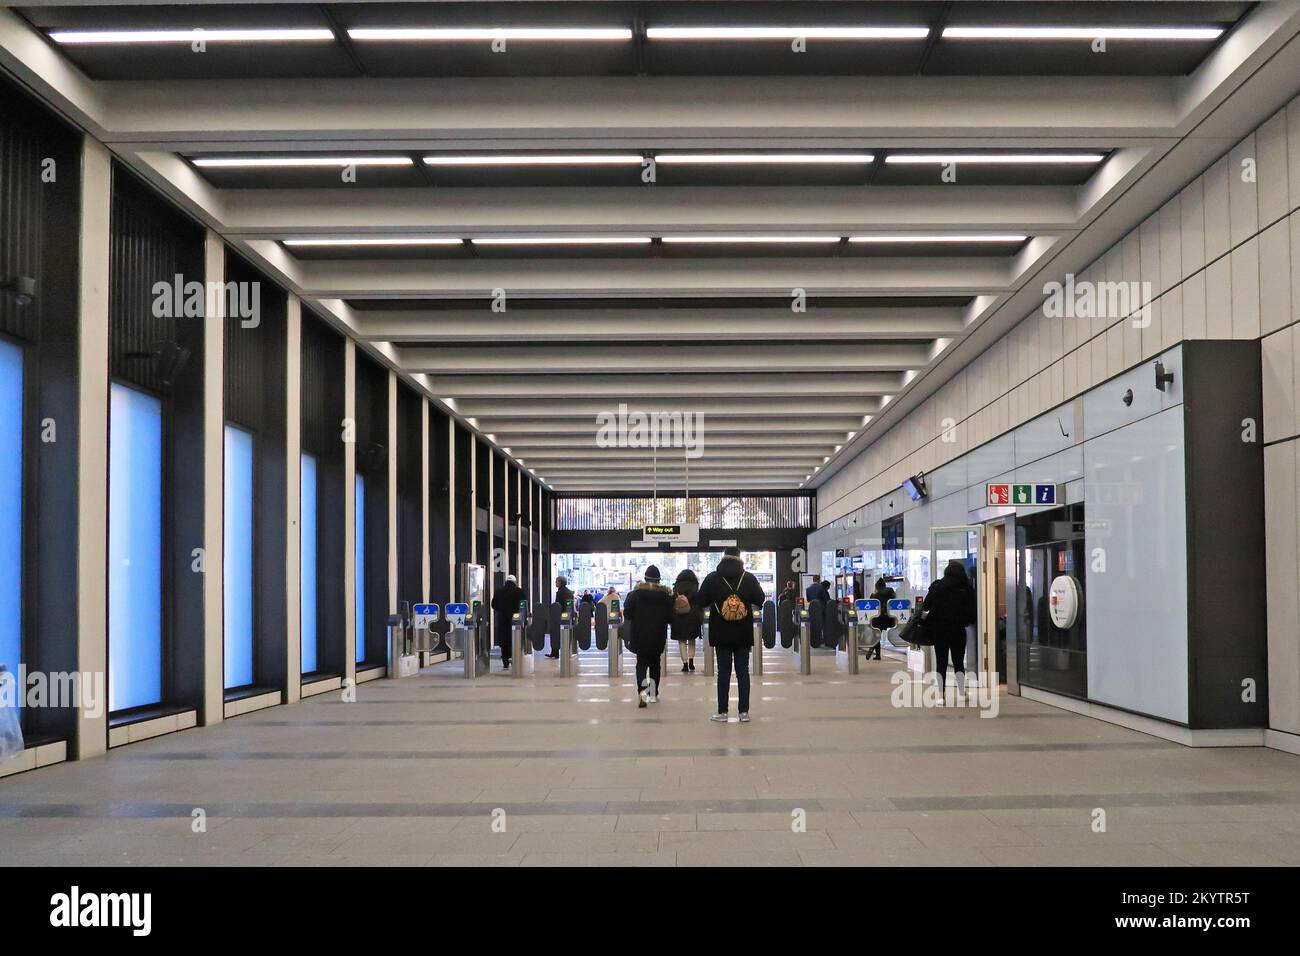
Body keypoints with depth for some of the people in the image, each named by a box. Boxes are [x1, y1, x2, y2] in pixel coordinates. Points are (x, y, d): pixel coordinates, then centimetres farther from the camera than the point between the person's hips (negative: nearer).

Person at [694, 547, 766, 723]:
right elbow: (759, 600, 4)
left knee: (723, 672, 4)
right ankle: (744, 712, 6)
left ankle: (722, 712, 5)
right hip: (743, 635, 1)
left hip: (721, 634, -1)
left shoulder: (712, 578, -6)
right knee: (743, 671, 6)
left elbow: (699, 602, -3)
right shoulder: (749, 578, -4)